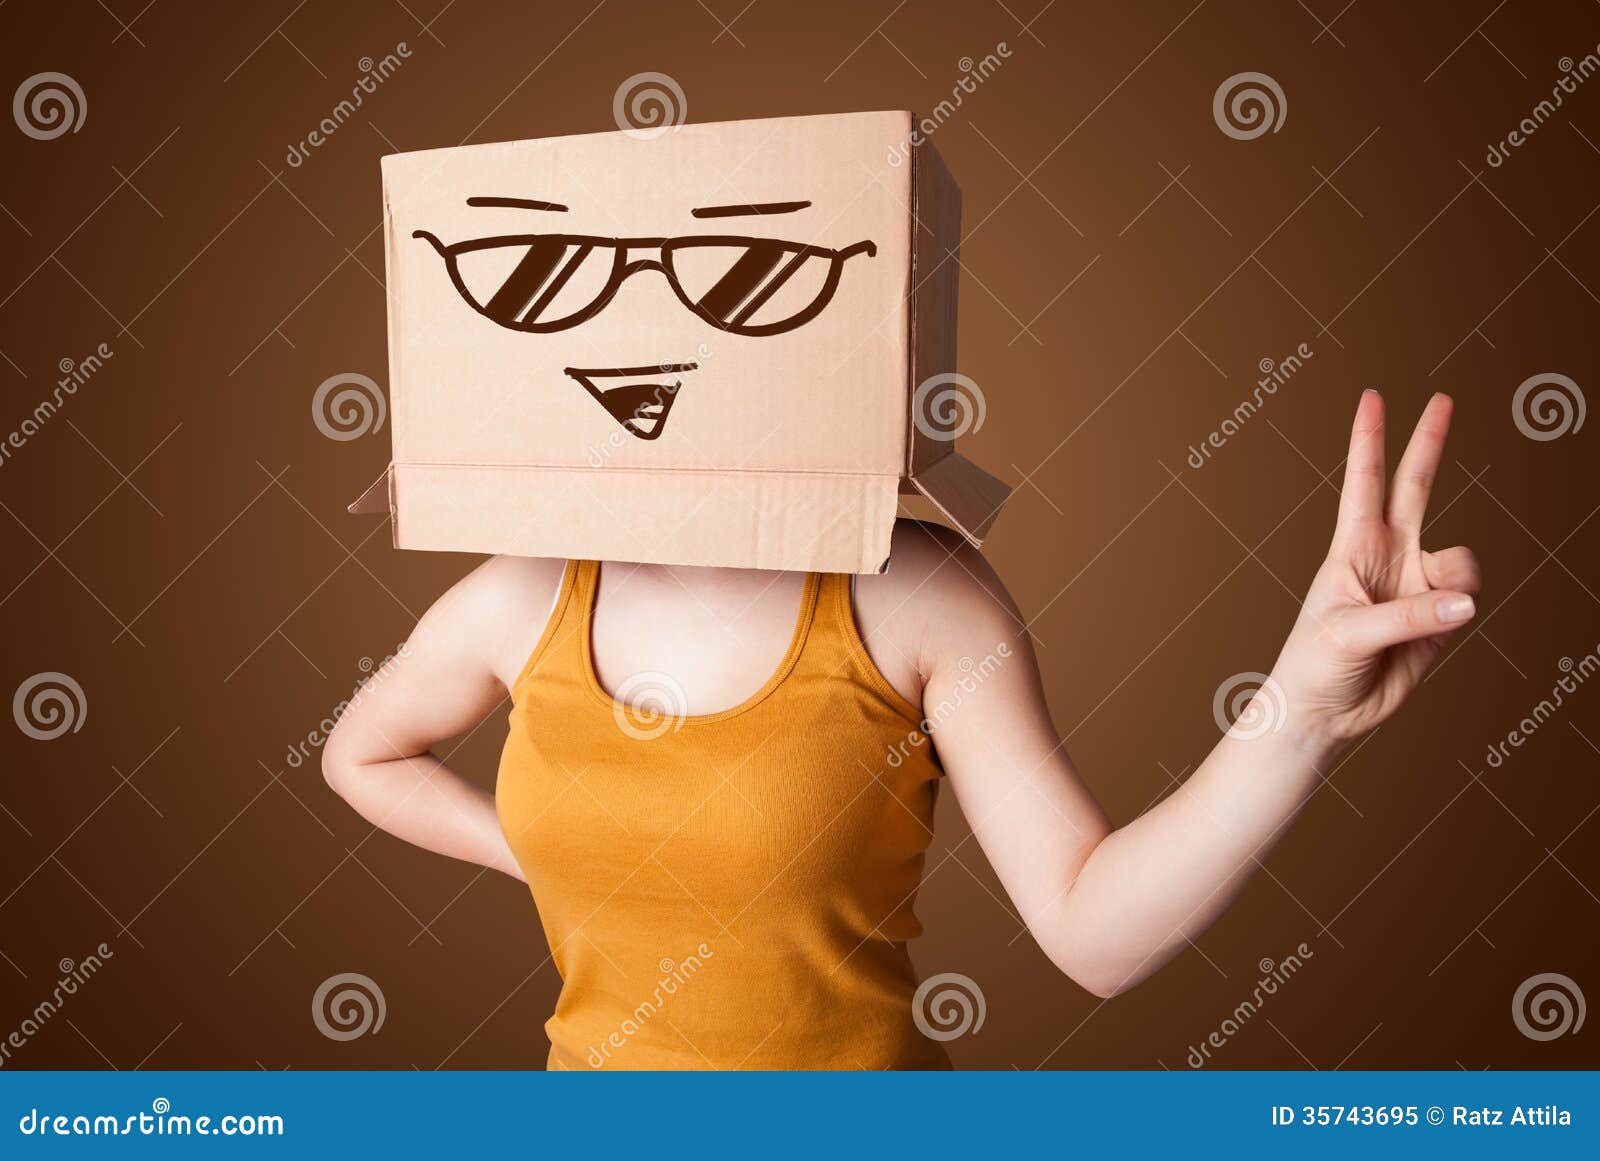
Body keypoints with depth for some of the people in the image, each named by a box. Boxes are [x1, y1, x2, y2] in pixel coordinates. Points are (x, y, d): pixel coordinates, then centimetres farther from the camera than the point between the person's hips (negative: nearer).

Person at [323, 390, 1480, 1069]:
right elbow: (363, 754, 11)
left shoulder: (916, 593, -17)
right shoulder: (521, 603, -8)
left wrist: (1307, 706, -32)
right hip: (593, 1064, 3)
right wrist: (546, 857, 0)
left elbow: (1095, 926, -19)